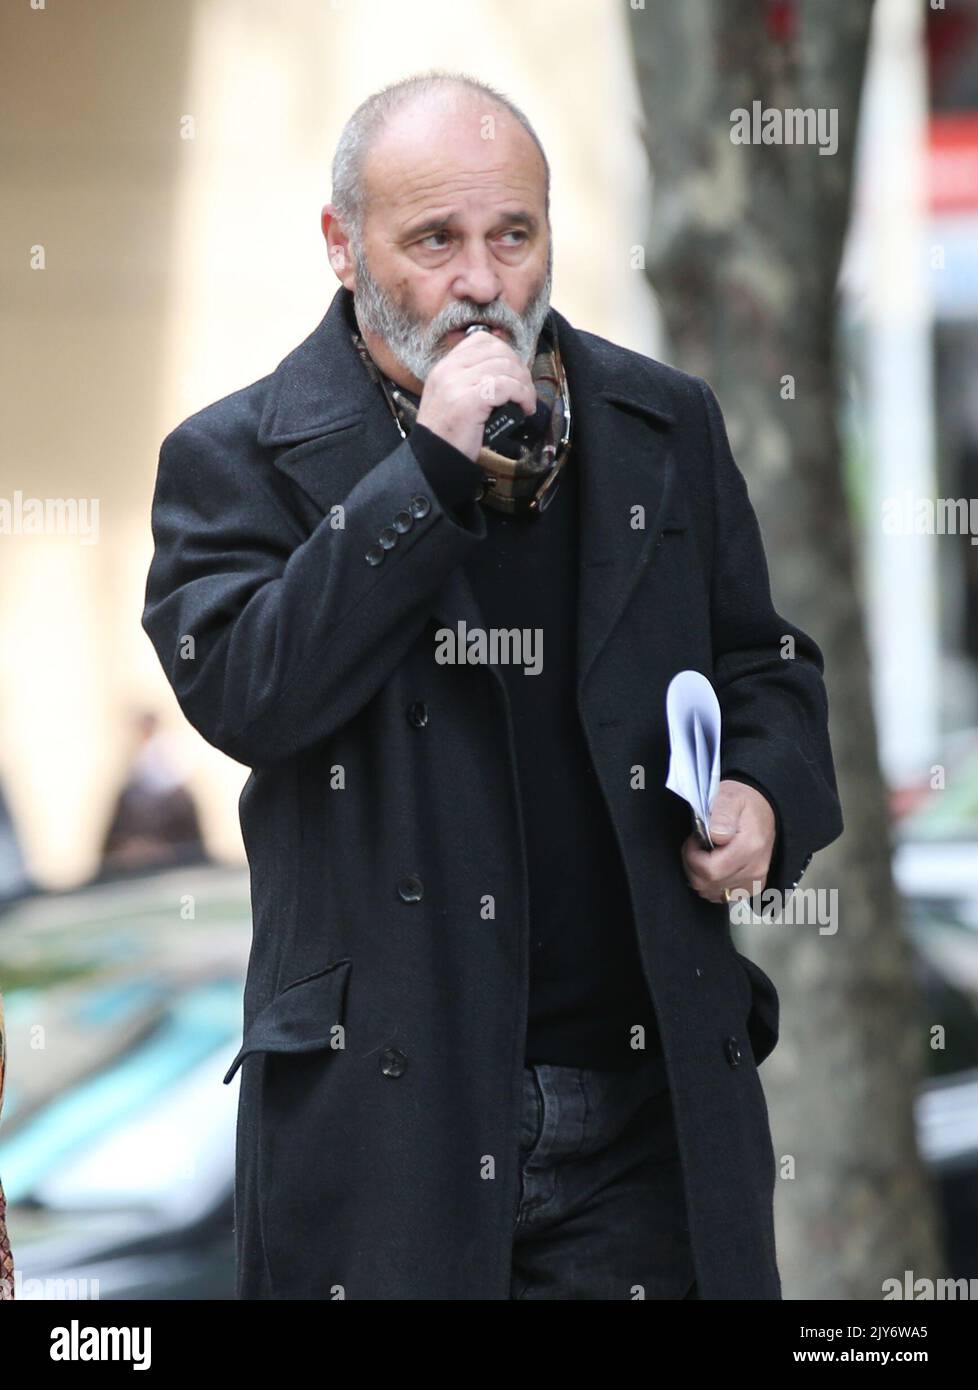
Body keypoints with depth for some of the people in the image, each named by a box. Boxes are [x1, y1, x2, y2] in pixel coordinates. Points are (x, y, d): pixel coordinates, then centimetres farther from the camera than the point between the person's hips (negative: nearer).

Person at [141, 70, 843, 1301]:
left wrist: (765, 792, -1)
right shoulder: (239, 457, 1)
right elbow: (243, 691, -15)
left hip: (651, 1096, 3)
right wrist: (430, 464, -17)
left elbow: (762, 668, 22)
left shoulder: (667, 426, 11)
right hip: (383, 1102, -3)